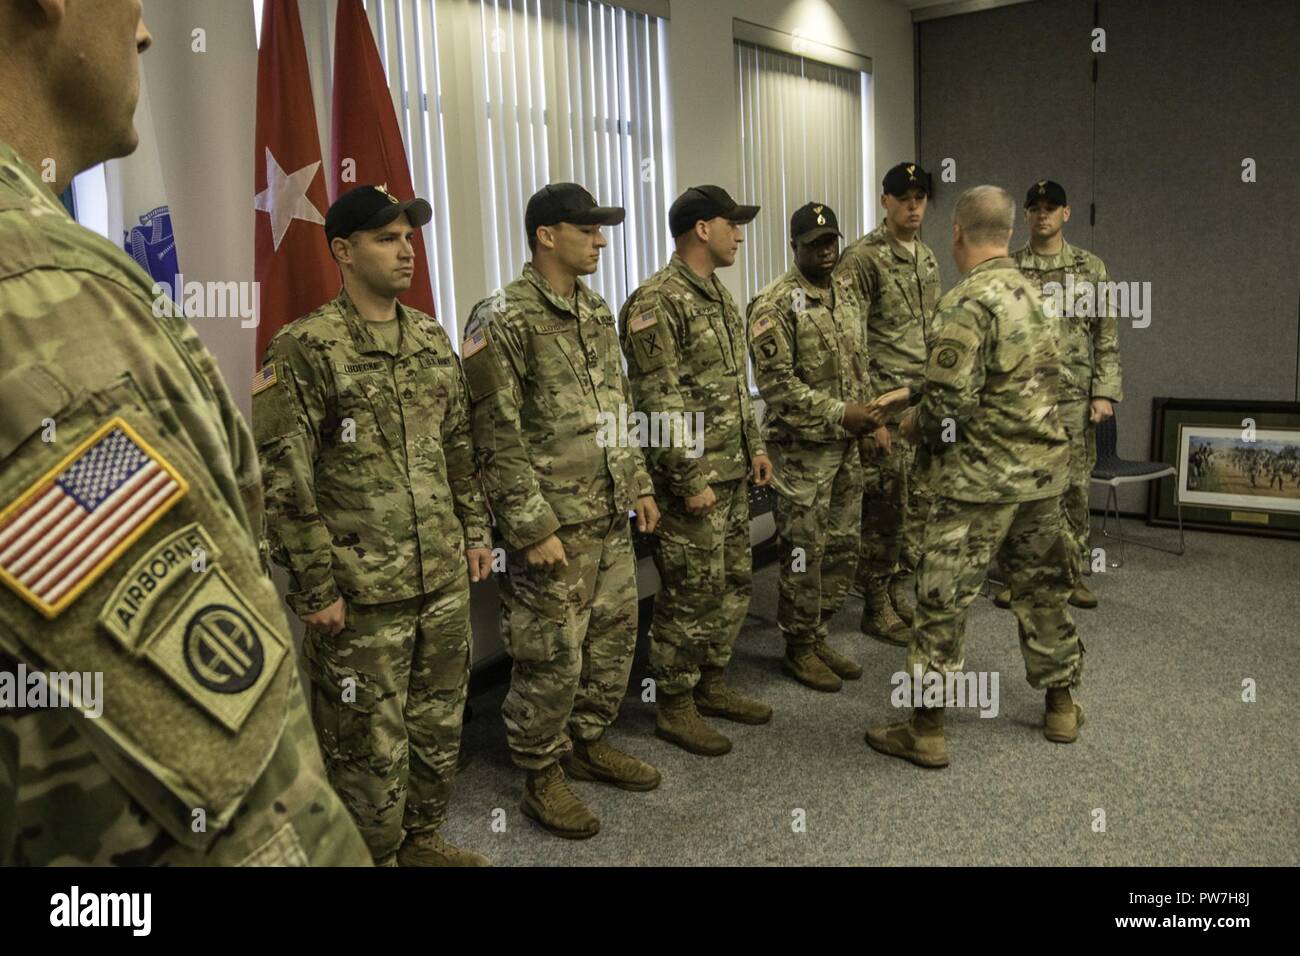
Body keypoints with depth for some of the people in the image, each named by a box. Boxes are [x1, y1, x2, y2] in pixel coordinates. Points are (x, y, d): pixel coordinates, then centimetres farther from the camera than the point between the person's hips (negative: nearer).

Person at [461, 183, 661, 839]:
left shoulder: (597, 312, 11)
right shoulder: (503, 320, -14)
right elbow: (497, 439, -18)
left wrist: (639, 484, 15)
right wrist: (533, 527, -19)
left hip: (611, 517, 8)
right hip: (553, 525, -8)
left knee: (613, 638, 16)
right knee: (553, 655, 2)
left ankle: (590, 743, 36)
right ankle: (540, 777, 21)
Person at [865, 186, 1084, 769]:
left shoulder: (969, 300, -17)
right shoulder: (1032, 293, 10)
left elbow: (951, 398, -22)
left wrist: (917, 425, -1)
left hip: (981, 478, -8)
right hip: (1043, 469, 8)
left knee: (943, 598, 0)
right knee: (1043, 587, 19)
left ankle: (926, 729, 7)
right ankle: (1061, 707, 32)